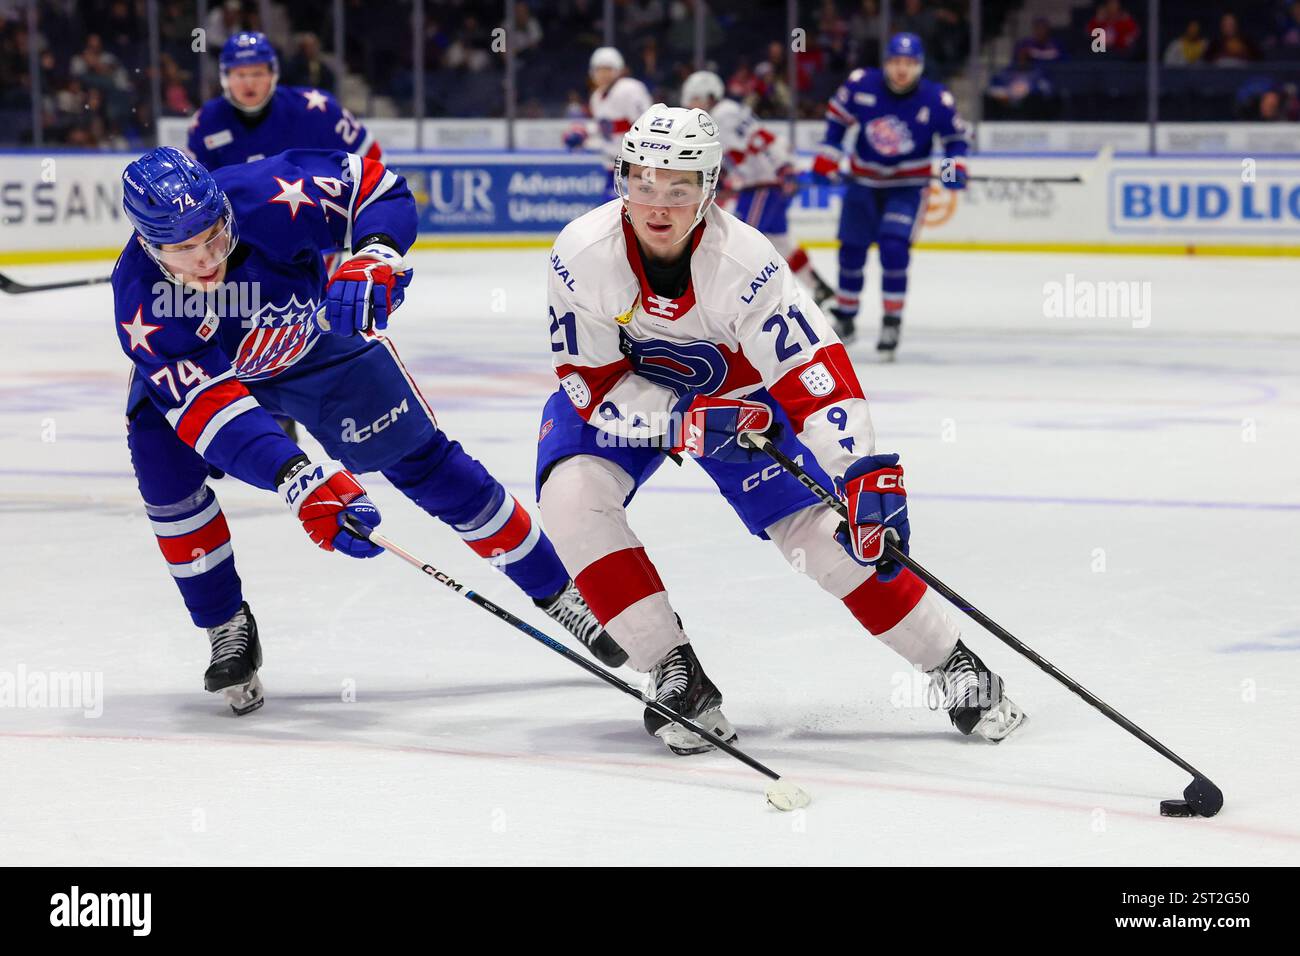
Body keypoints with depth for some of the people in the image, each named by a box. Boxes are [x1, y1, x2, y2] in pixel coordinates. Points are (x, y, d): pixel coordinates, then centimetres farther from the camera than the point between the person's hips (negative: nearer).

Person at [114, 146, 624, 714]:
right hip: (202, 367, 0)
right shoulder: (140, 297, -36)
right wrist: (298, 481, -54)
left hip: (315, 342, 0)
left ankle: (558, 589, 14)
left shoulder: (264, 199, -38)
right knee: (162, 458, -25)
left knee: (418, 456, -1)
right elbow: (209, 405, -43)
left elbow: (377, 188, -24)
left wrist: (372, 261, -44)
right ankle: (228, 630, -6)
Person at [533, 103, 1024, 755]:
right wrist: (683, 422, -38)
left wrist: (866, 475, -47)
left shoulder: (744, 261, -32)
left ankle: (952, 664, 4)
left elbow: (815, 374, -35)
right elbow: (592, 384, -23)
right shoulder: (583, 255, -29)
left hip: (735, 393, -1)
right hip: (621, 393, 1)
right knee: (572, 497, -26)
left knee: (824, 529, -12)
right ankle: (675, 675, -16)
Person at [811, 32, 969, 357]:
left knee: (894, 248, -20)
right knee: (852, 251, 12)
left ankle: (892, 323, -7)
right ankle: (844, 318, 33)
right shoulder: (861, 85, -14)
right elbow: (838, 115, 4)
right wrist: (827, 155, 1)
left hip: (909, 186, -3)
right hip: (864, 181, 3)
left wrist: (955, 164, -21)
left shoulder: (937, 100, -18)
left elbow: (956, 136, -3)